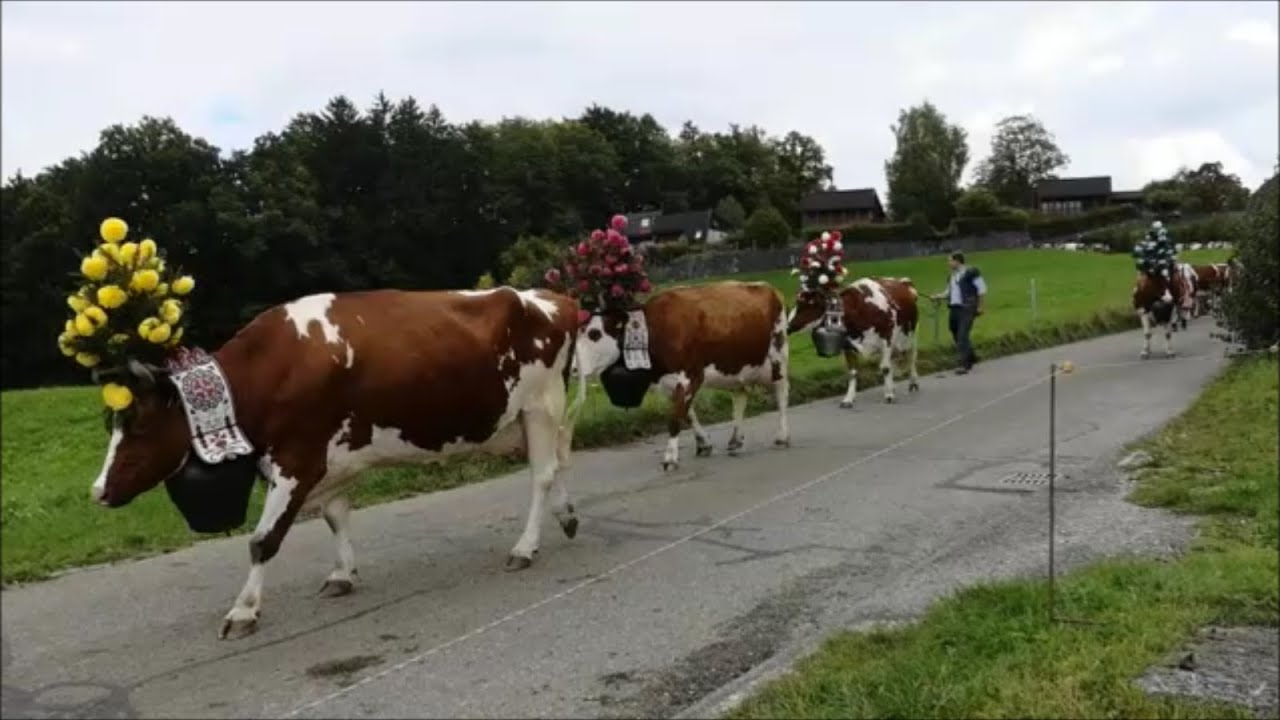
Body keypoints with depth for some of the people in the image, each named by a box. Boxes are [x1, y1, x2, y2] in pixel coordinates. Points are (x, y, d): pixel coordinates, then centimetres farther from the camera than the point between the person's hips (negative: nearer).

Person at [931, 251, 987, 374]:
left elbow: (982, 289, -5)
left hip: (967, 309, -8)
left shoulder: (971, 273, -7)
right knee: (957, 336, 12)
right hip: (954, 308, 8)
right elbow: (948, 293, 21)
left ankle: (964, 364, -12)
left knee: (962, 336, -14)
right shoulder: (952, 276, 15)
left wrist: (979, 306, -6)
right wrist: (937, 297, 5)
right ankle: (971, 358, 31)